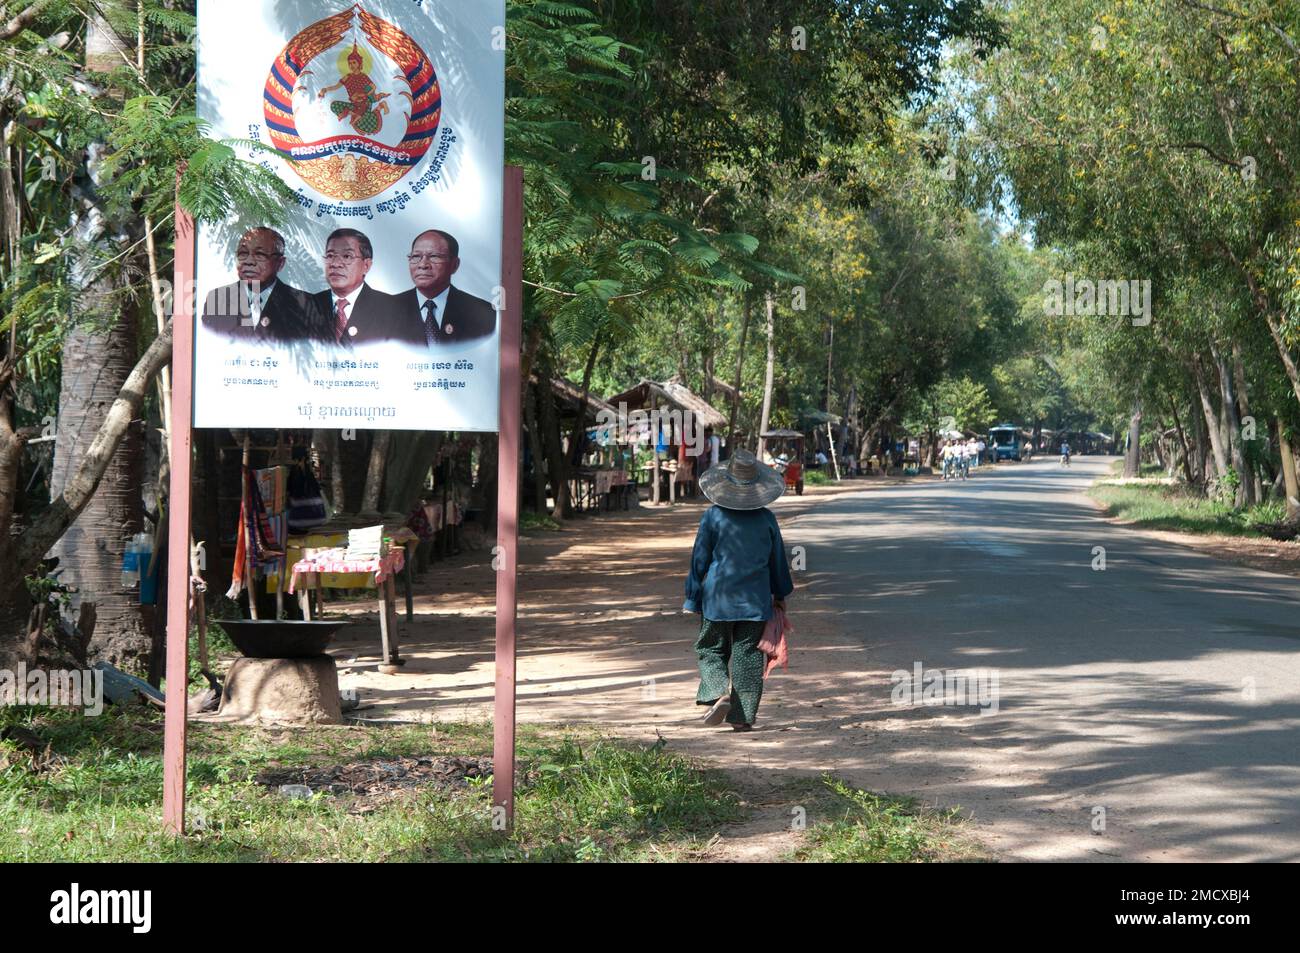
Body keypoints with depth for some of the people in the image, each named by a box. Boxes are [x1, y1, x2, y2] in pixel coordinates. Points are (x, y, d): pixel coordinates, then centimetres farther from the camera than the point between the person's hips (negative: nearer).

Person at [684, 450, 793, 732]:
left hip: (718, 599, -2)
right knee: (748, 655, 6)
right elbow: (777, 560, 9)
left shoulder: (713, 516, -7)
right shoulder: (766, 518, 0)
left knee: (711, 650, 12)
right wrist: (780, 594, 23)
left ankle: (720, 693, -12)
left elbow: (699, 560, -3)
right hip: (755, 600, 2)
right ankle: (743, 716, 6)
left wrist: (692, 599, 5)